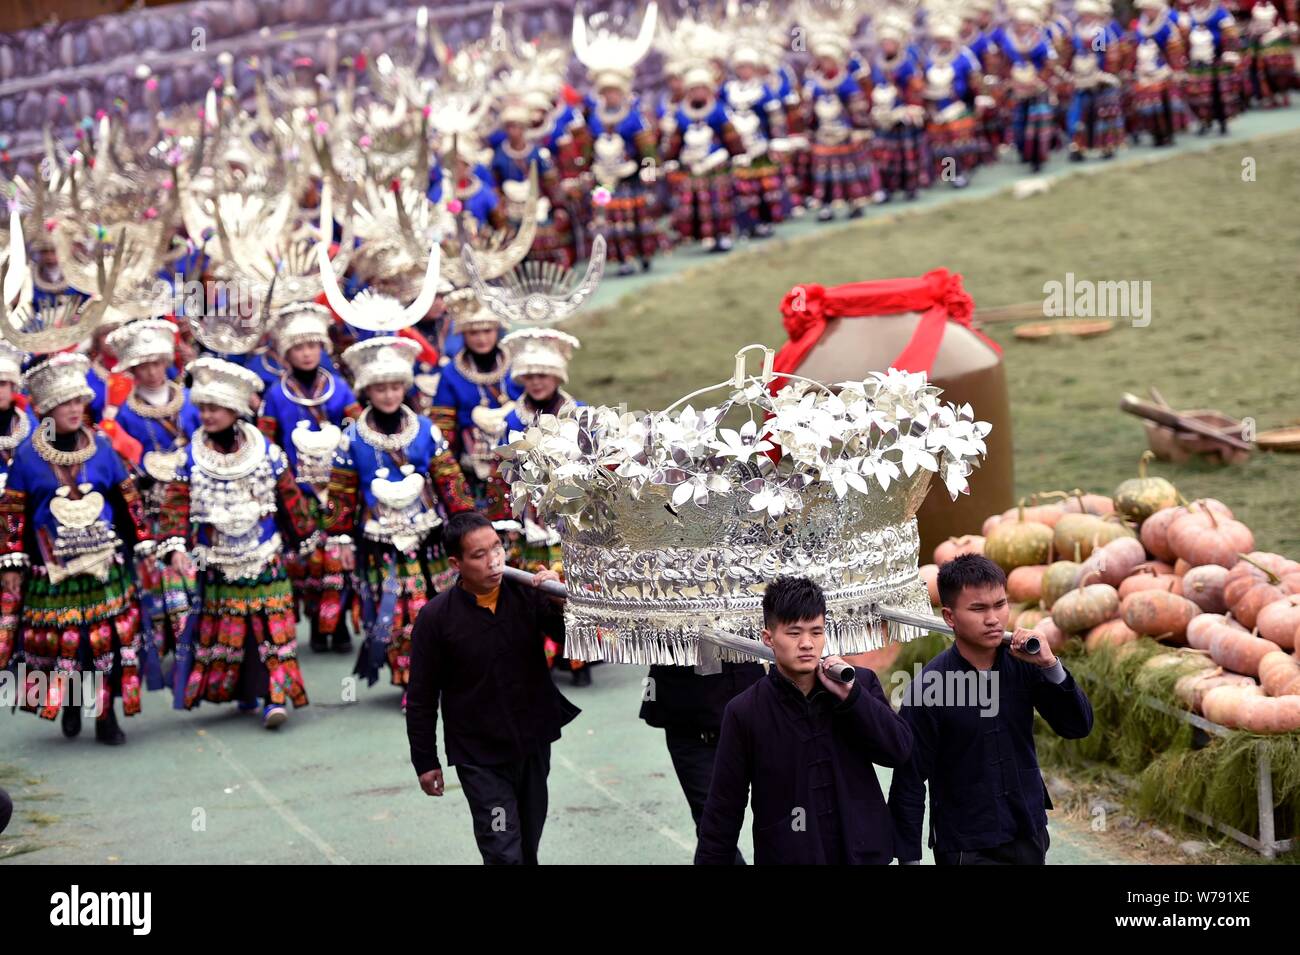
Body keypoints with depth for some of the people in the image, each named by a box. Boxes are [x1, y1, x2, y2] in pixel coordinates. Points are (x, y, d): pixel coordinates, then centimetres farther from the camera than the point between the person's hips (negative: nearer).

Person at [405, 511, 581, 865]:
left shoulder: (528, 594, -7)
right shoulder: (436, 617, -13)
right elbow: (422, 697, -6)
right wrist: (425, 762, -3)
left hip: (534, 745, 3)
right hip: (480, 758, -3)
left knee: (528, 846, 19)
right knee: (505, 854, -9)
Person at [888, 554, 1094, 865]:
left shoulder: (1024, 663, -5)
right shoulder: (928, 685, -16)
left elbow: (1078, 728, -5)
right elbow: (909, 782, -11)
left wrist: (1050, 665, -19)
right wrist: (909, 858, -9)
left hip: (1030, 832, 4)